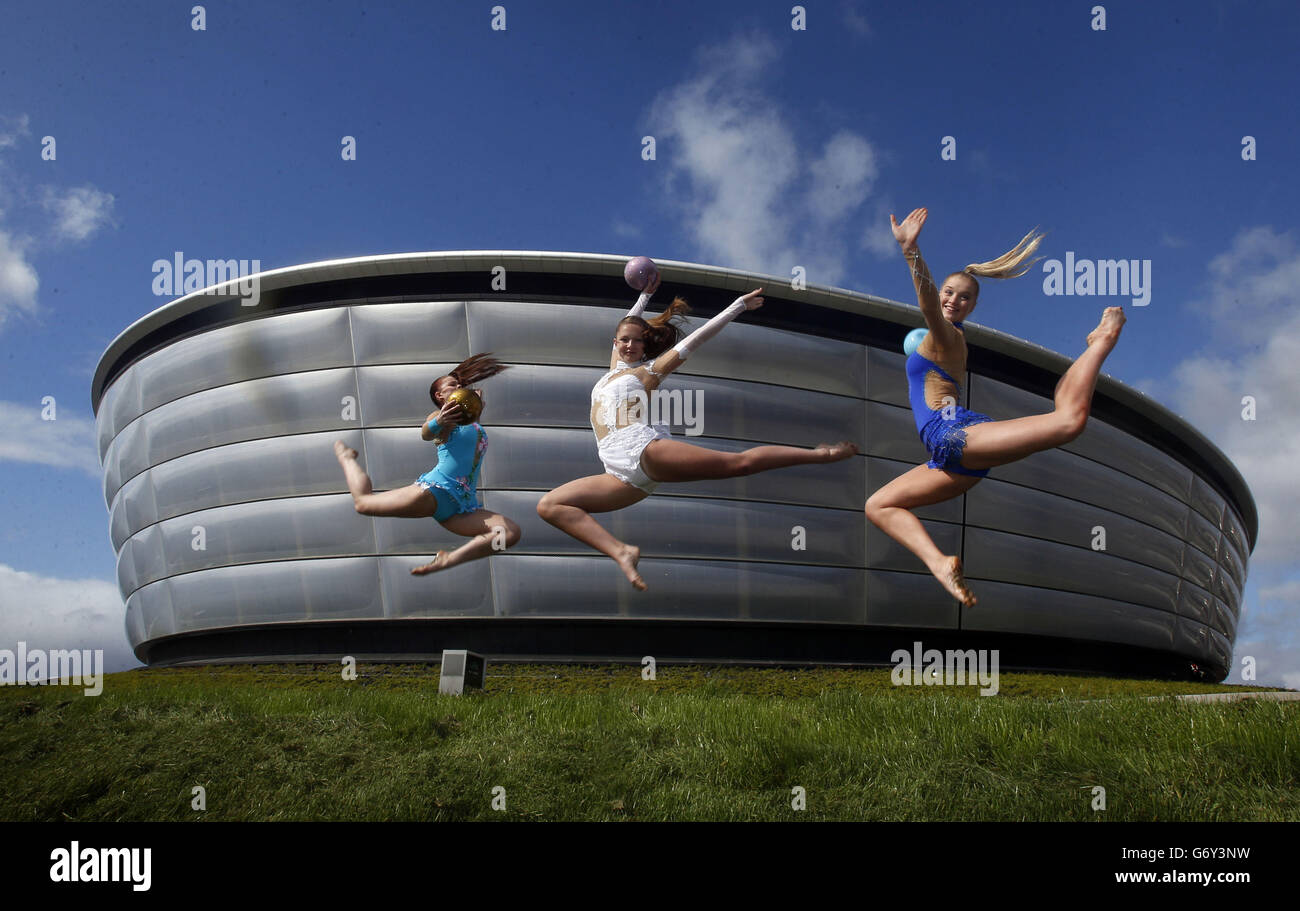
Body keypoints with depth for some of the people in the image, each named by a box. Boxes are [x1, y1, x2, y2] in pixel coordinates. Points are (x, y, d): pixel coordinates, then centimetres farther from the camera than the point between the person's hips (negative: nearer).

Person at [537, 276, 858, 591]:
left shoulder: (648, 370, 13)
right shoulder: (615, 367, 29)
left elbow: (695, 339, 12)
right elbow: (626, 325, 44)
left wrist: (739, 305, 12)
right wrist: (645, 295, 49)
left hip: (645, 450, -5)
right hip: (624, 475, 5)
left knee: (736, 463, -16)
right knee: (549, 505, -12)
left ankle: (818, 453, -5)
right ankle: (621, 552, -27)